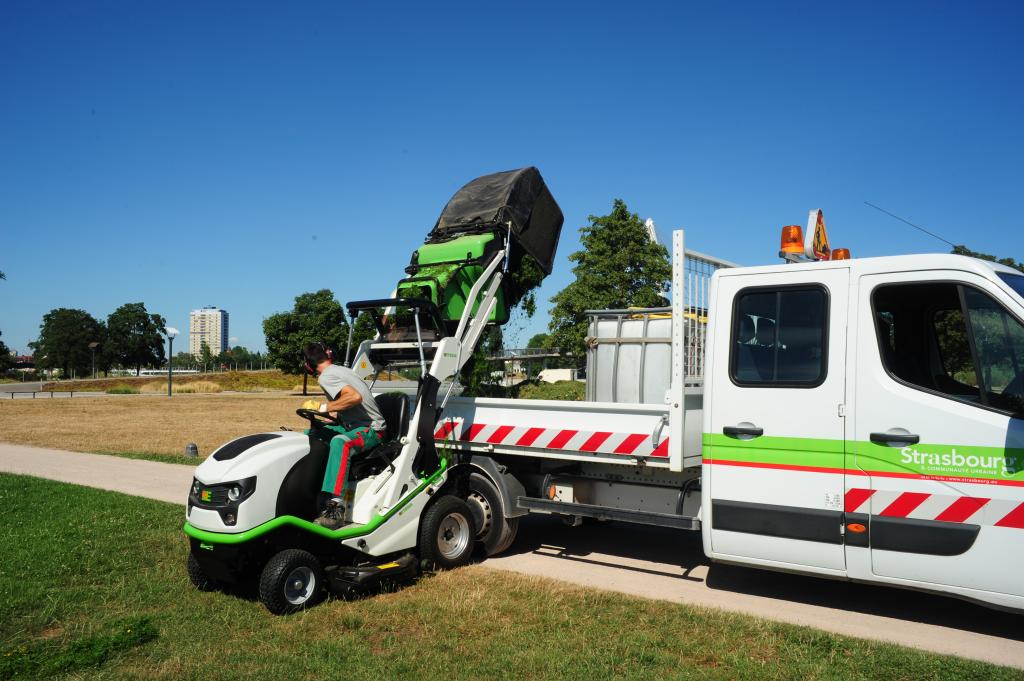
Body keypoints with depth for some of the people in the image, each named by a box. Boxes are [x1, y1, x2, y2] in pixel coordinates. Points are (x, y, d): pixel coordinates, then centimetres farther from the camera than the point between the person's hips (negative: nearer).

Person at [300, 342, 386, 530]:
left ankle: (335, 508, -49)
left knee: (340, 442, -40)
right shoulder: (341, 370, 15)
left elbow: (355, 397, -29)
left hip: (370, 429, -10)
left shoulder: (325, 377, -12)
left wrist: (323, 408, -21)